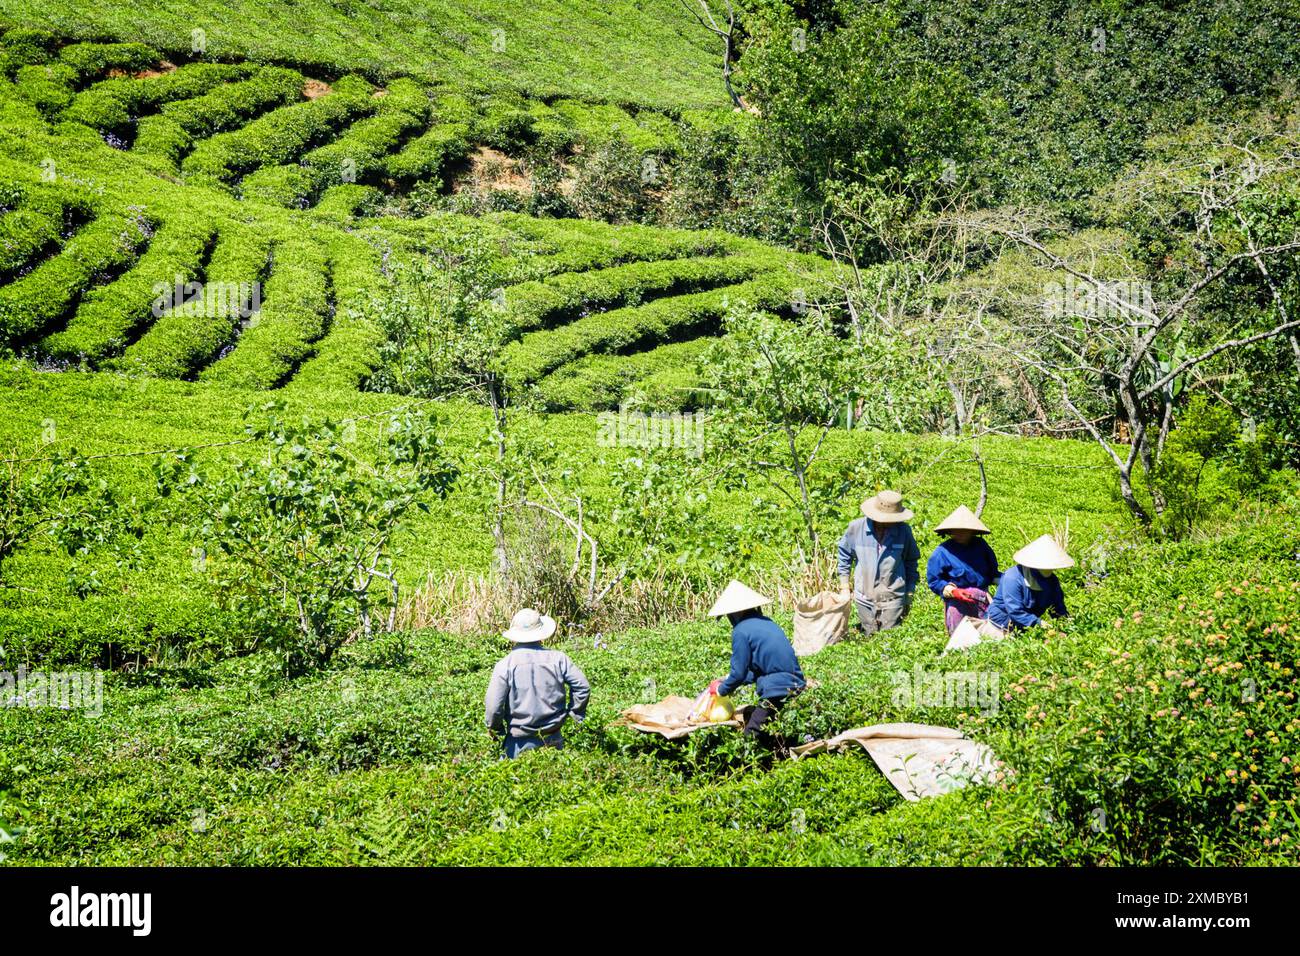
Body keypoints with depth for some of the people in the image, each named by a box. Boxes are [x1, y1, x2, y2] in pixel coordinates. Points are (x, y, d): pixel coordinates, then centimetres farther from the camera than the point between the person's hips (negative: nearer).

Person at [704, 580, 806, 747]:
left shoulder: (741, 631, -10)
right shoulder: (767, 623, 17)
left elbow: (739, 673, -6)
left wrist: (721, 690, 13)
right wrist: (729, 681, 28)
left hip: (777, 693, -8)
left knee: (751, 737, -2)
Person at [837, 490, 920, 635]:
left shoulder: (903, 530, -6)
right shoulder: (857, 528, -8)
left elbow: (911, 562, 8)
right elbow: (844, 555, 9)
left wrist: (909, 596, 11)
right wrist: (844, 587, 9)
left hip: (893, 599, -1)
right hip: (864, 598, 1)